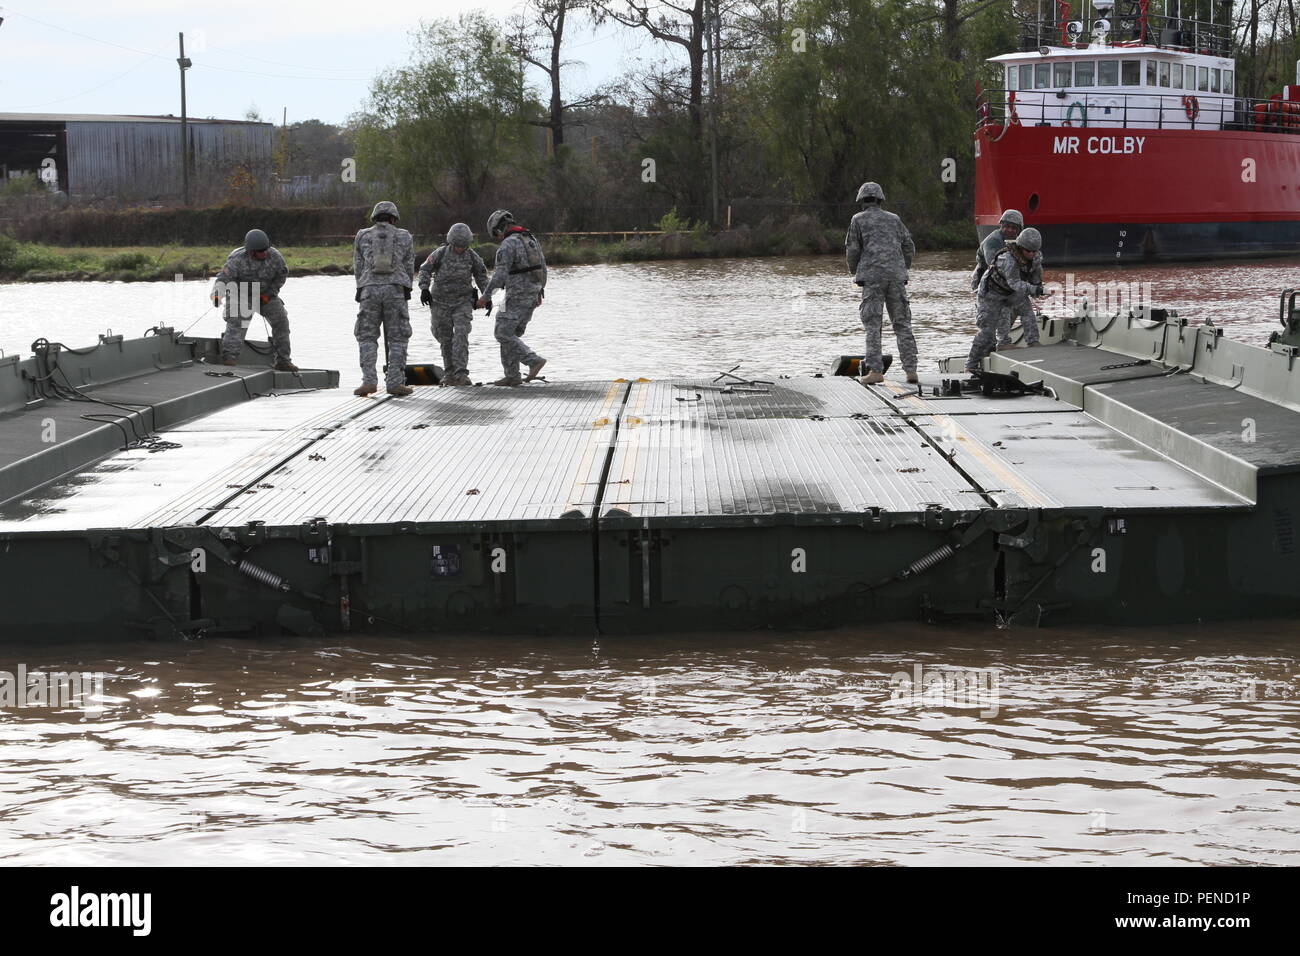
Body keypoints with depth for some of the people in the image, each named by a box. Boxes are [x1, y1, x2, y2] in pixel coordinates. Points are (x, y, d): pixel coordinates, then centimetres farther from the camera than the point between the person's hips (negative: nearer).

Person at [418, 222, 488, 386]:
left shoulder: (471, 256, -3)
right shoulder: (440, 254, -7)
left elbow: (481, 275, 11)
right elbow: (425, 270, 1)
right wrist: (424, 289, -11)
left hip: (463, 302, 0)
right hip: (441, 303, 0)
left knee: (461, 335, -16)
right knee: (446, 338, 5)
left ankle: (461, 374, -21)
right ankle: (450, 374, 17)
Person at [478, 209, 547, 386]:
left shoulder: (508, 244, -14)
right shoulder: (531, 239, 13)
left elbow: (500, 274, -21)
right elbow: (542, 267, 19)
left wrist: (486, 296, -14)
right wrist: (540, 292, 28)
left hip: (516, 297, -9)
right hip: (532, 295, 9)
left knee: (504, 334, -4)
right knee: (512, 334, 14)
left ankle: (534, 361, -13)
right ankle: (512, 375, 12)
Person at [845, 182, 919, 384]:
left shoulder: (859, 220, 4)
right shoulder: (894, 219, 15)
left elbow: (852, 249, 0)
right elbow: (909, 246, 13)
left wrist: (854, 271, 17)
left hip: (872, 276, -3)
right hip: (896, 276, 3)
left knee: (872, 324, -2)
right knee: (902, 324, 6)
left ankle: (875, 370, -10)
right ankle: (911, 369, 0)